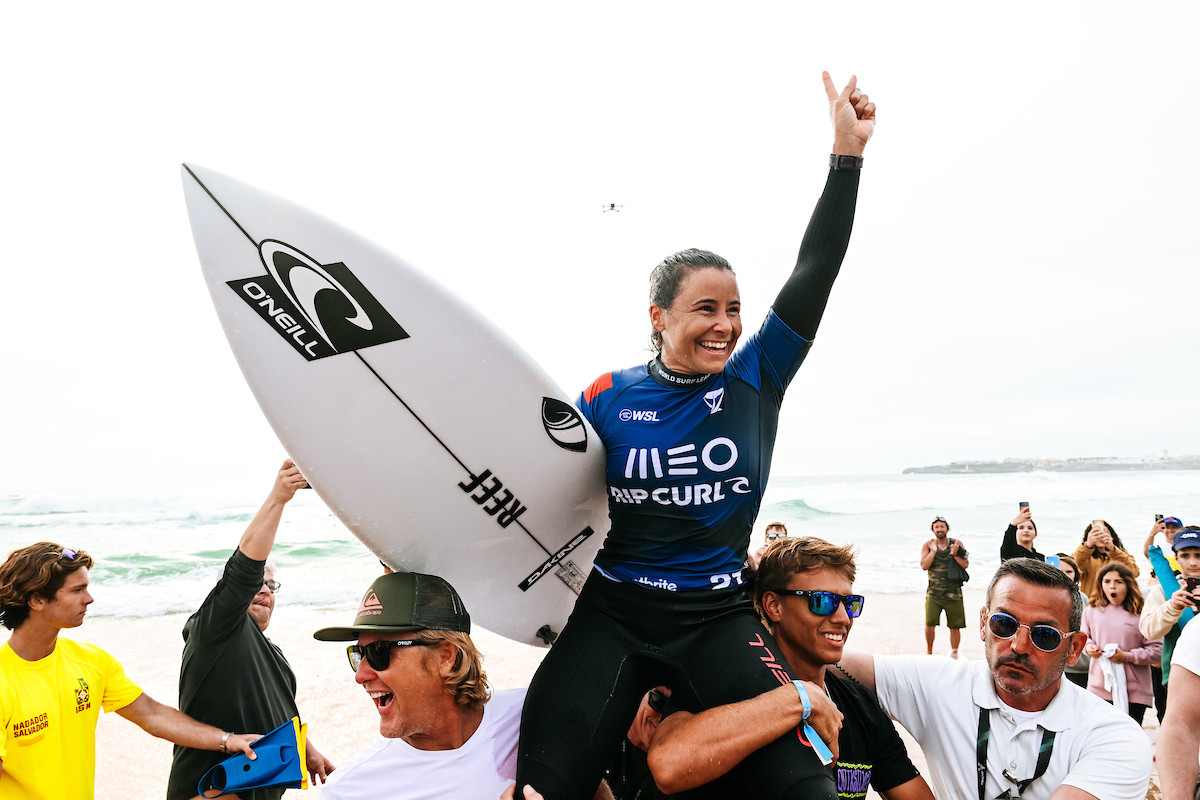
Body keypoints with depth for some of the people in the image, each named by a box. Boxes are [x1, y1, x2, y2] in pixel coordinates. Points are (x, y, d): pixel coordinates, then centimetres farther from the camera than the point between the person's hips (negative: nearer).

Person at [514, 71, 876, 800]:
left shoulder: (756, 380, -1)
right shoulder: (609, 398, -2)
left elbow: (814, 275, -7)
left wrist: (848, 152, -11)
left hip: (719, 616, 1)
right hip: (611, 611, 0)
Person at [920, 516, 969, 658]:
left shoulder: (956, 543, 5)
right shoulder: (928, 545, 4)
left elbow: (966, 565, 1)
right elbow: (924, 566, -5)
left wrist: (955, 554, -15)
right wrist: (933, 551, -14)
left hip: (954, 593, 1)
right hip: (934, 592, -1)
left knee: (955, 626, 4)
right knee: (930, 623, -12)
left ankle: (954, 653, 25)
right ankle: (929, 652, 8)